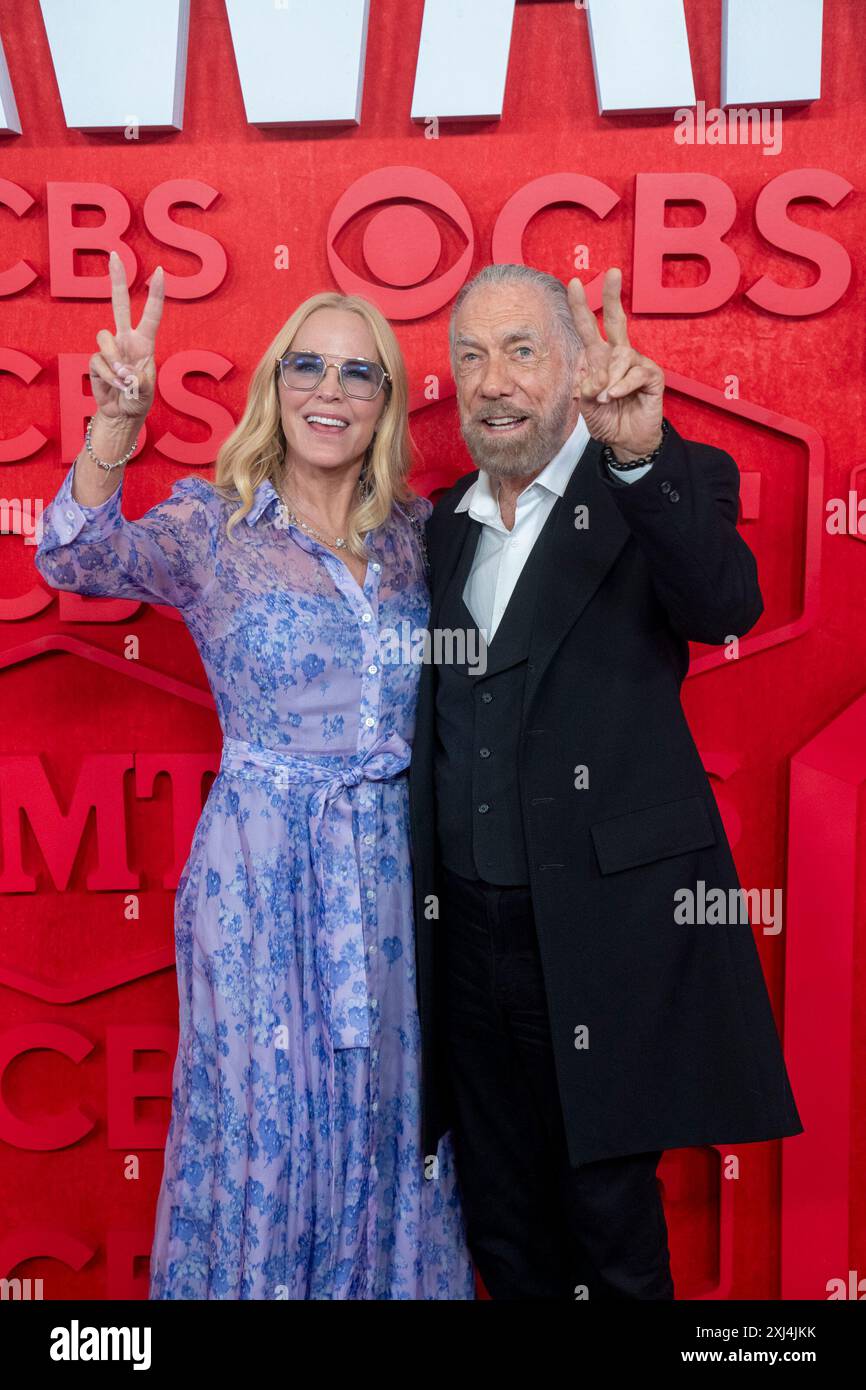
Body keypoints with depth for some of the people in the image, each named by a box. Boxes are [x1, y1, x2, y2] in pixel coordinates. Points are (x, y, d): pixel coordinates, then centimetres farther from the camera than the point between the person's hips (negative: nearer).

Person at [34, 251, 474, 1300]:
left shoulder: (417, 530, 8)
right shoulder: (212, 523, -3)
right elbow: (76, 559, -18)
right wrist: (115, 428, -38)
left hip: (396, 861, 4)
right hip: (264, 869, -3)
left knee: (386, 1112, 16)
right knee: (267, 1117, 9)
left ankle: (390, 1278, 38)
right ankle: (254, 1280, 32)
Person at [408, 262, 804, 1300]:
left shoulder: (667, 491, -3)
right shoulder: (438, 526, 11)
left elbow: (725, 603, -25)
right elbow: (431, 730, 13)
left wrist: (640, 455, -39)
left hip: (605, 930, -5)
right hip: (466, 931, 5)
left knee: (611, 1228, 10)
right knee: (503, 1229, 20)